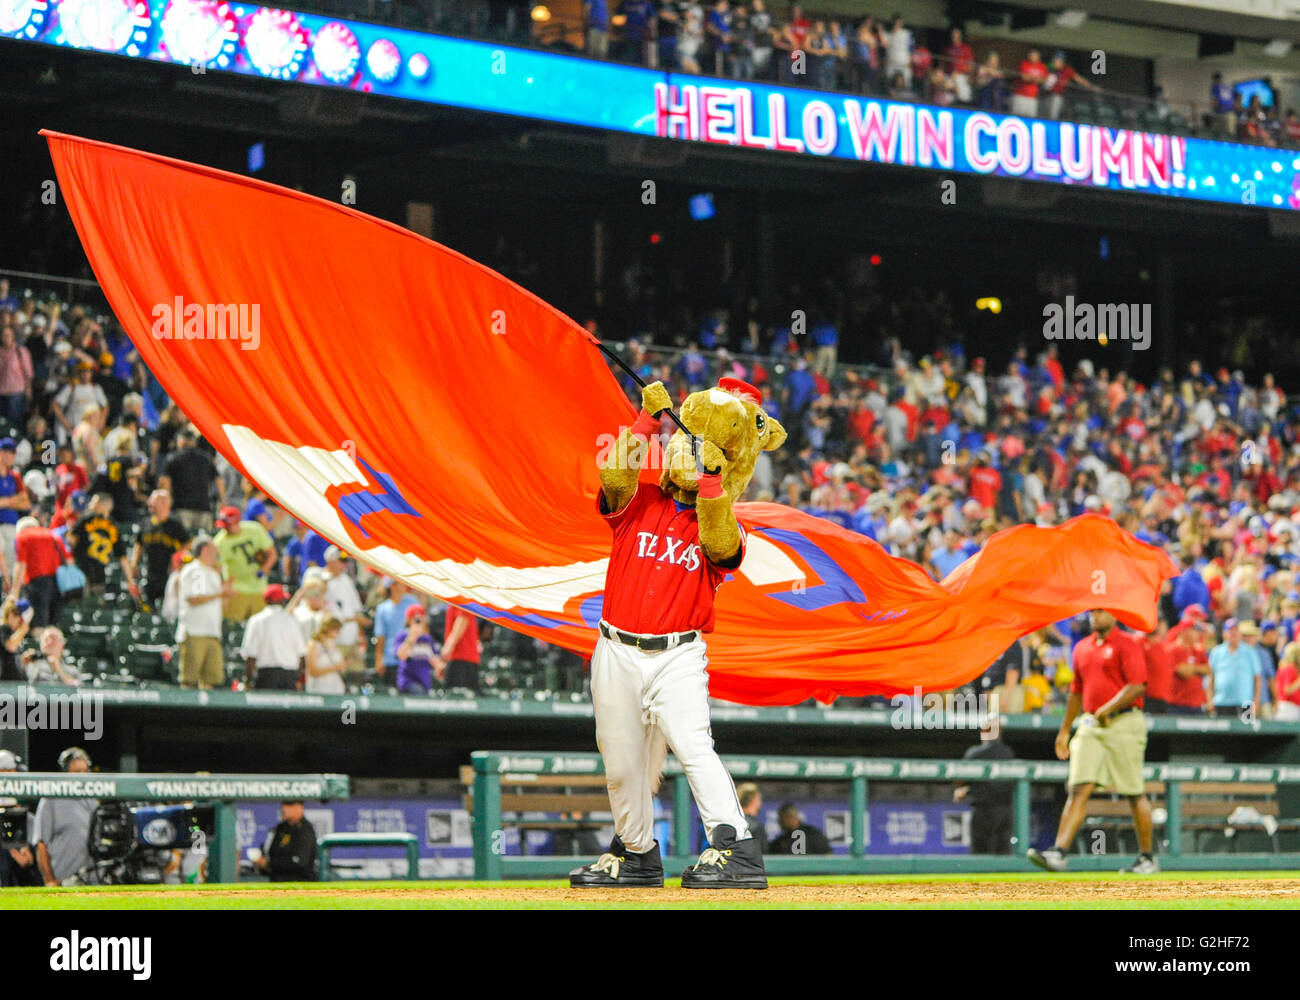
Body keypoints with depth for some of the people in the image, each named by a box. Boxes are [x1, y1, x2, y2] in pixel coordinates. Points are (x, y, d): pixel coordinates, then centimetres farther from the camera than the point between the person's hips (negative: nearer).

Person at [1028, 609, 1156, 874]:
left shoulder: (1126, 644, -5)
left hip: (1123, 723, -6)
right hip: (1090, 724, 6)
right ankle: (1058, 852, -16)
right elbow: (1076, 692, 25)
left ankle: (1147, 858, 12)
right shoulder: (1082, 648, 17)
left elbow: (1137, 685, -15)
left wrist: (1108, 708, -22)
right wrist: (1064, 731, 24)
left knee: (1135, 793, 1)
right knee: (1079, 789, -6)